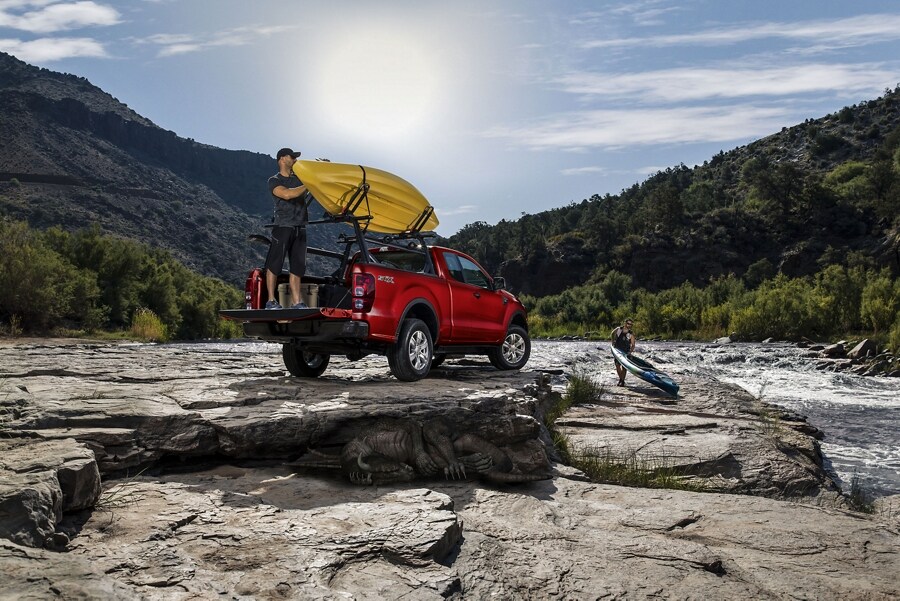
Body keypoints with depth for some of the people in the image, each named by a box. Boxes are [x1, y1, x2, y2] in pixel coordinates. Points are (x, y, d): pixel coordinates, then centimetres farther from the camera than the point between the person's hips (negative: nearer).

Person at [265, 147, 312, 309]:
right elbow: (287, 194, -18)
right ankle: (271, 301, 2)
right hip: (283, 227, -6)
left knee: (297, 266, 4)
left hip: (300, 228, 6)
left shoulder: (299, 178, 18)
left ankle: (297, 303, 5)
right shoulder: (274, 181, 0)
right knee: (274, 264, -5)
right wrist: (308, 185, -15)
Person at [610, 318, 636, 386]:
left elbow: (633, 344, -17)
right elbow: (612, 335, 15)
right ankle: (620, 379, 15)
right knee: (617, 365, -4)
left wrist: (631, 350, -34)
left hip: (626, 352, -1)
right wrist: (613, 343, 7)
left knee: (624, 367, 1)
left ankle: (622, 381, 13)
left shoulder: (631, 334, -9)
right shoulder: (618, 329, -3)